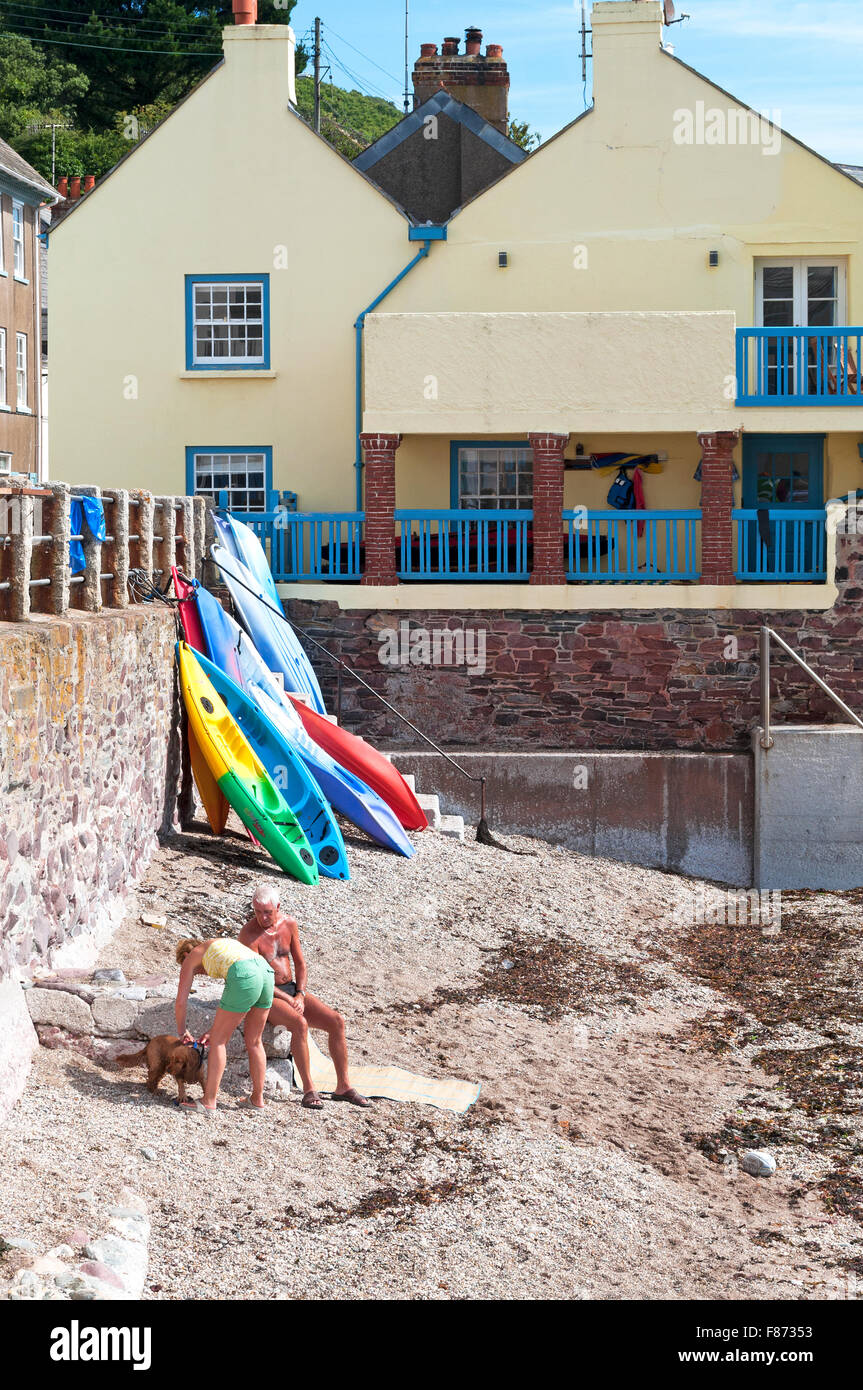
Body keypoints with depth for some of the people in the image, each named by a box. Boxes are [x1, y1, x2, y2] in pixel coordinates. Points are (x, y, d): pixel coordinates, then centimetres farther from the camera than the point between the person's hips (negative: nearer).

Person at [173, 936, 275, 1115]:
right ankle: (257, 1099, 30)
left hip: (245, 978, -7)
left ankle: (209, 1102, 9)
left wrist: (182, 1032, 36)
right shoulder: (221, 946, 39)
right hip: (266, 971, 7)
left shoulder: (191, 957, 23)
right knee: (254, 1042, 21)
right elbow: (232, 1003, 37)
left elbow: (181, 1002, 21)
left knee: (218, 1040, 7)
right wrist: (215, 1030, 38)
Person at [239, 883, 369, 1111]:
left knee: (336, 1021, -11)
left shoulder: (289, 924, 2)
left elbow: (300, 963, 10)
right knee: (300, 1023, -34)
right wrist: (288, 1000, -19)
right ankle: (308, 1090, -28)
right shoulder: (249, 934, -16)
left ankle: (343, 1086, -3)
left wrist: (300, 994, -5)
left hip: (291, 988, 7)